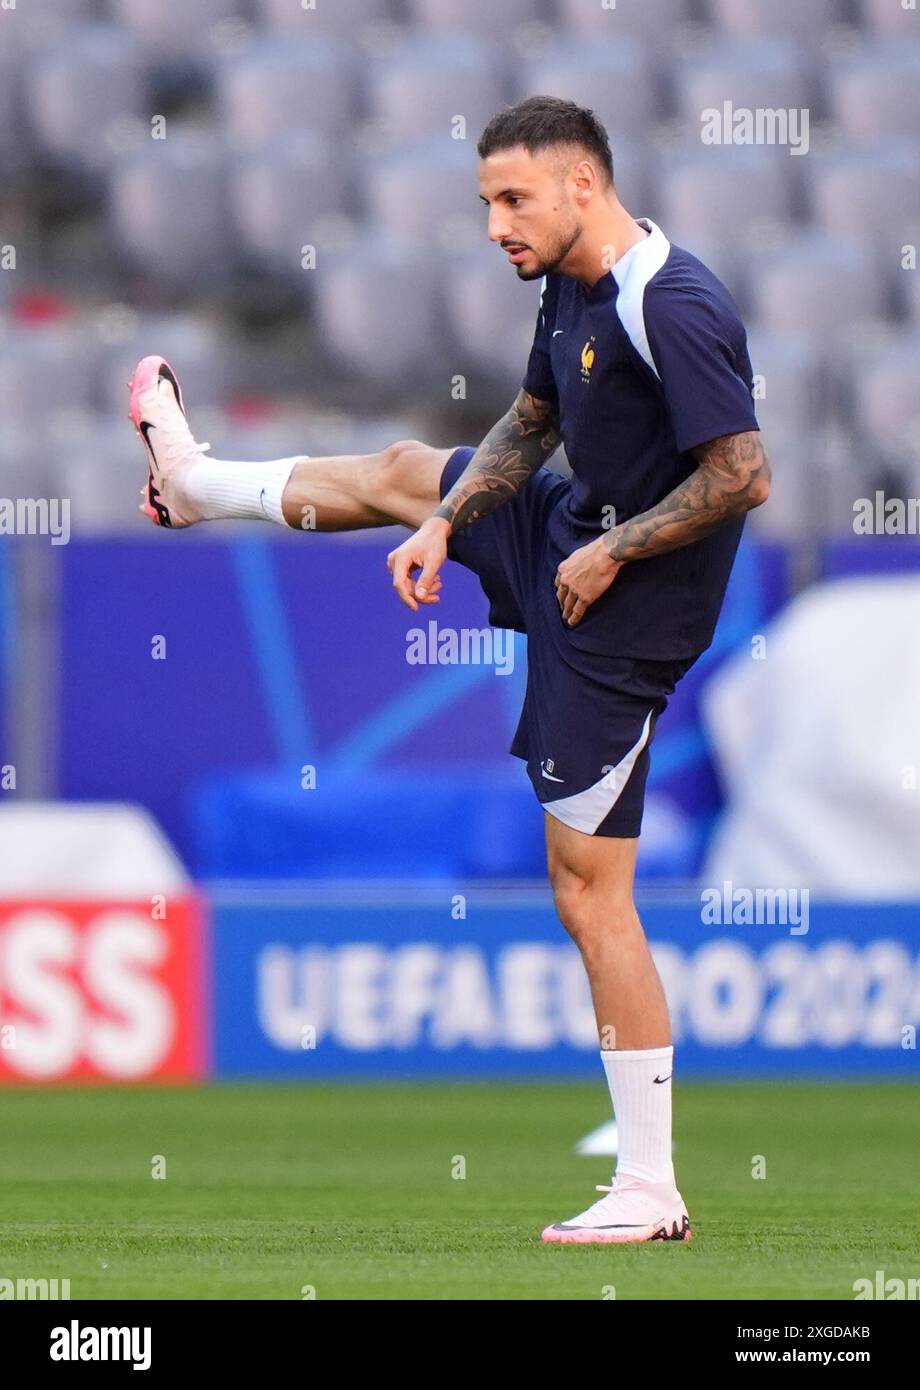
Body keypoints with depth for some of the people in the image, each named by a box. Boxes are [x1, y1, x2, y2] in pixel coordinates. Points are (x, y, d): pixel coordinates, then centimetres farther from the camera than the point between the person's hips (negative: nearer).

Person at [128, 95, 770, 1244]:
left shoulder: (674, 311, -28)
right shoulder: (573, 287, 2)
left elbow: (744, 476, -31)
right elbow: (531, 423, 18)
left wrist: (611, 555, -22)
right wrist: (444, 527, 5)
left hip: (620, 618, -10)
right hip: (576, 532, 10)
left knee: (588, 889, -8)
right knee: (404, 469, 30)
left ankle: (650, 1192, -4)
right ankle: (196, 483, 62)